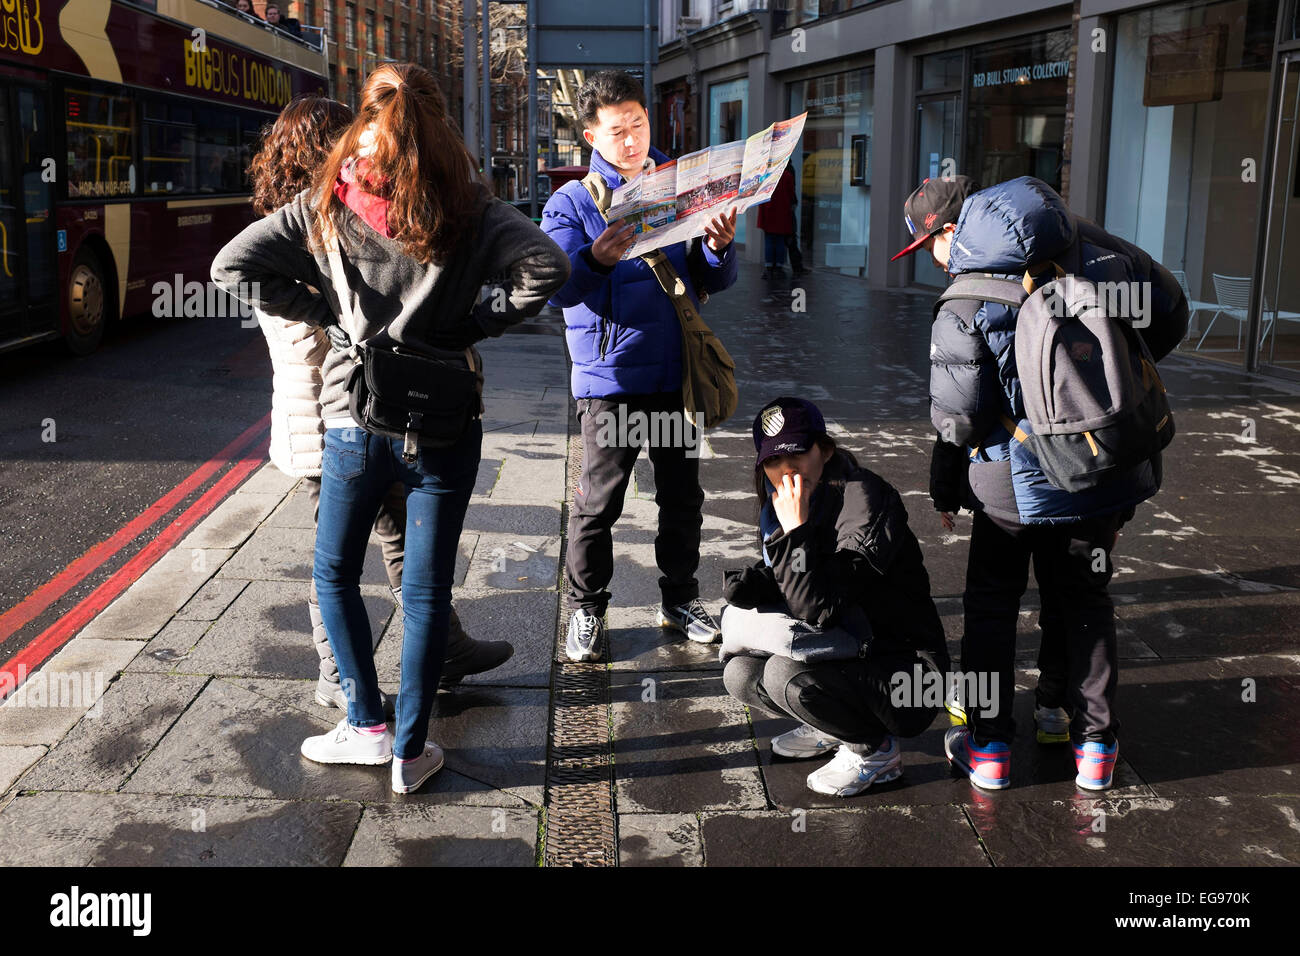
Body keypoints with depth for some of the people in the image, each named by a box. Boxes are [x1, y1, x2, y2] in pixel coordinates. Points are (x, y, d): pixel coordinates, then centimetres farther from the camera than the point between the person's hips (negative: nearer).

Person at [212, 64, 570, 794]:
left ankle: (368, 726, 24)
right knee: (426, 590, 9)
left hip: (353, 423, 0)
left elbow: (233, 266, -6)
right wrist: (477, 324, -4)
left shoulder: (324, 208, -5)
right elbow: (548, 266, -16)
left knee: (335, 574, 20)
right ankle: (411, 752, 15)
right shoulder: (469, 213, -7)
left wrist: (328, 311, 1)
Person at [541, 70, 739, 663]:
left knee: (683, 496, 12)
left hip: (678, 372, 4)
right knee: (598, 502, 2)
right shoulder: (572, 202, 0)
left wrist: (719, 248, -12)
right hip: (610, 377, -3)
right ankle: (587, 608, 18)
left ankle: (680, 598, 28)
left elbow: (714, 282, 11)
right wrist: (596, 261, -31)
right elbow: (556, 288, -11)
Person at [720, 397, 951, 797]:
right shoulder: (779, 502, 3)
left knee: (785, 674, -28)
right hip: (844, 652, 8)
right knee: (740, 675, -5)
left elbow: (822, 609, -27)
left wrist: (795, 532, -28)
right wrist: (750, 584, -10)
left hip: (906, 673, -8)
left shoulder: (866, 499, -22)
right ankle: (833, 726, 19)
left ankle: (876, 750, -2)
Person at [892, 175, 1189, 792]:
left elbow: (958, 419, -18)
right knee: (1084, 600, 18)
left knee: (991, 603, 14)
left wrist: (947, 487, 3)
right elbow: (1170, 312, 8)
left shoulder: (963, 308, -18)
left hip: (1017, 481, -4)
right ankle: (1095, 742, 23)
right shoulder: (1093, 249, -2)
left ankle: (987, 746, 18)